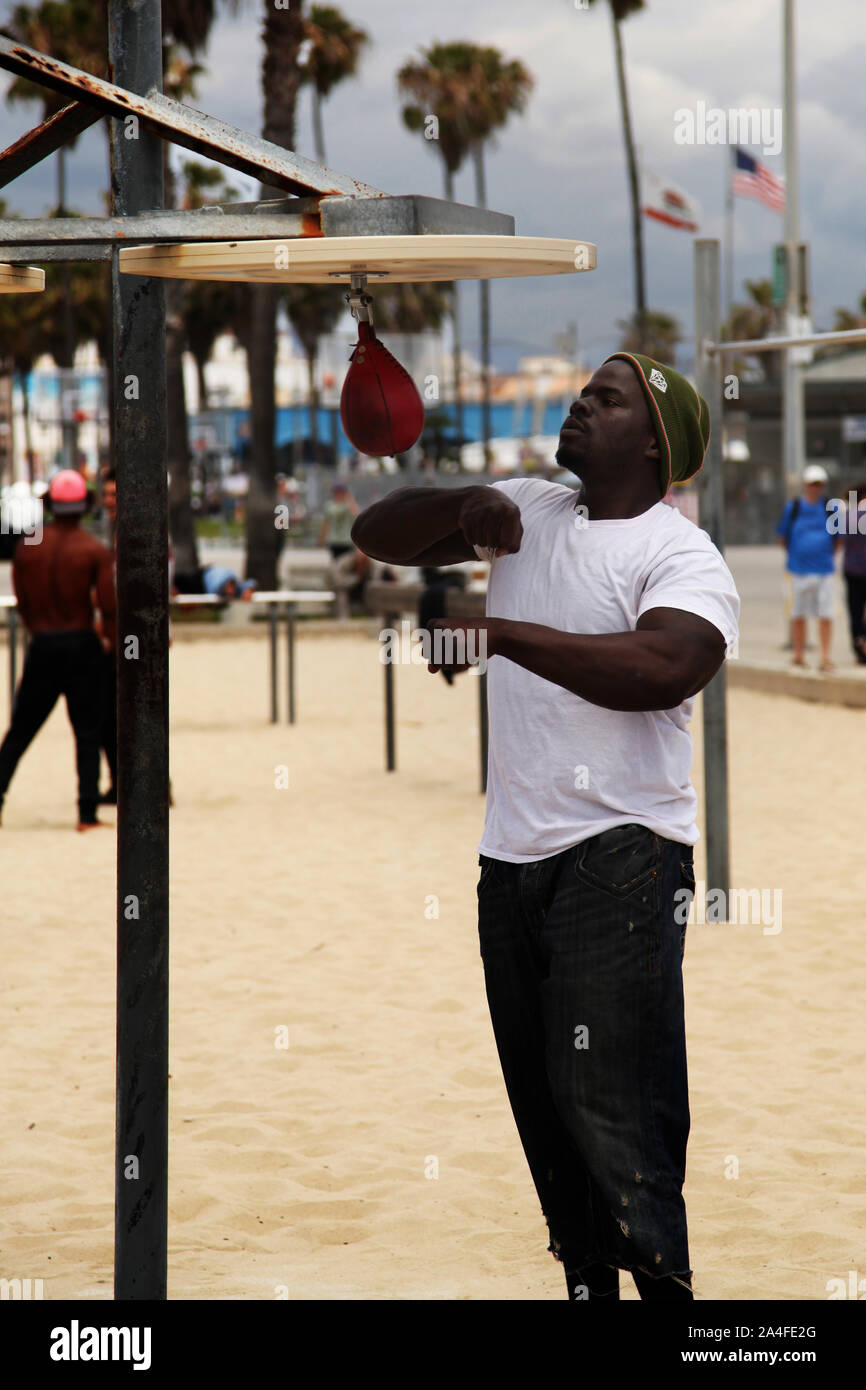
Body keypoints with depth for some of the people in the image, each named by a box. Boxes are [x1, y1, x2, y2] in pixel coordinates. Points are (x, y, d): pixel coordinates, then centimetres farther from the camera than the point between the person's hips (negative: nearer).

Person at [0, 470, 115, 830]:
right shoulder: (96, 551, -7)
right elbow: (109, 608, -10)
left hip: (42, 647, 2)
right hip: (82, 645, -2)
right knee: (87, 733, 3)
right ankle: (87, 813, -1)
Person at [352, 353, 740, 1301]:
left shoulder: (682, 555, -5)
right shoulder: (527, 513, 15)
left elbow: (663, 668, -25)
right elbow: (375, 535, 14)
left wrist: (502, 633, -23)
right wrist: (466, 505, -6)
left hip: (619, 857, -7)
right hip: (512, 856, 7)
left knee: (611, 1105, -14)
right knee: (541, 1102, 11)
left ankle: (663, 1285, -8)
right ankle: (584, 1278, 21)